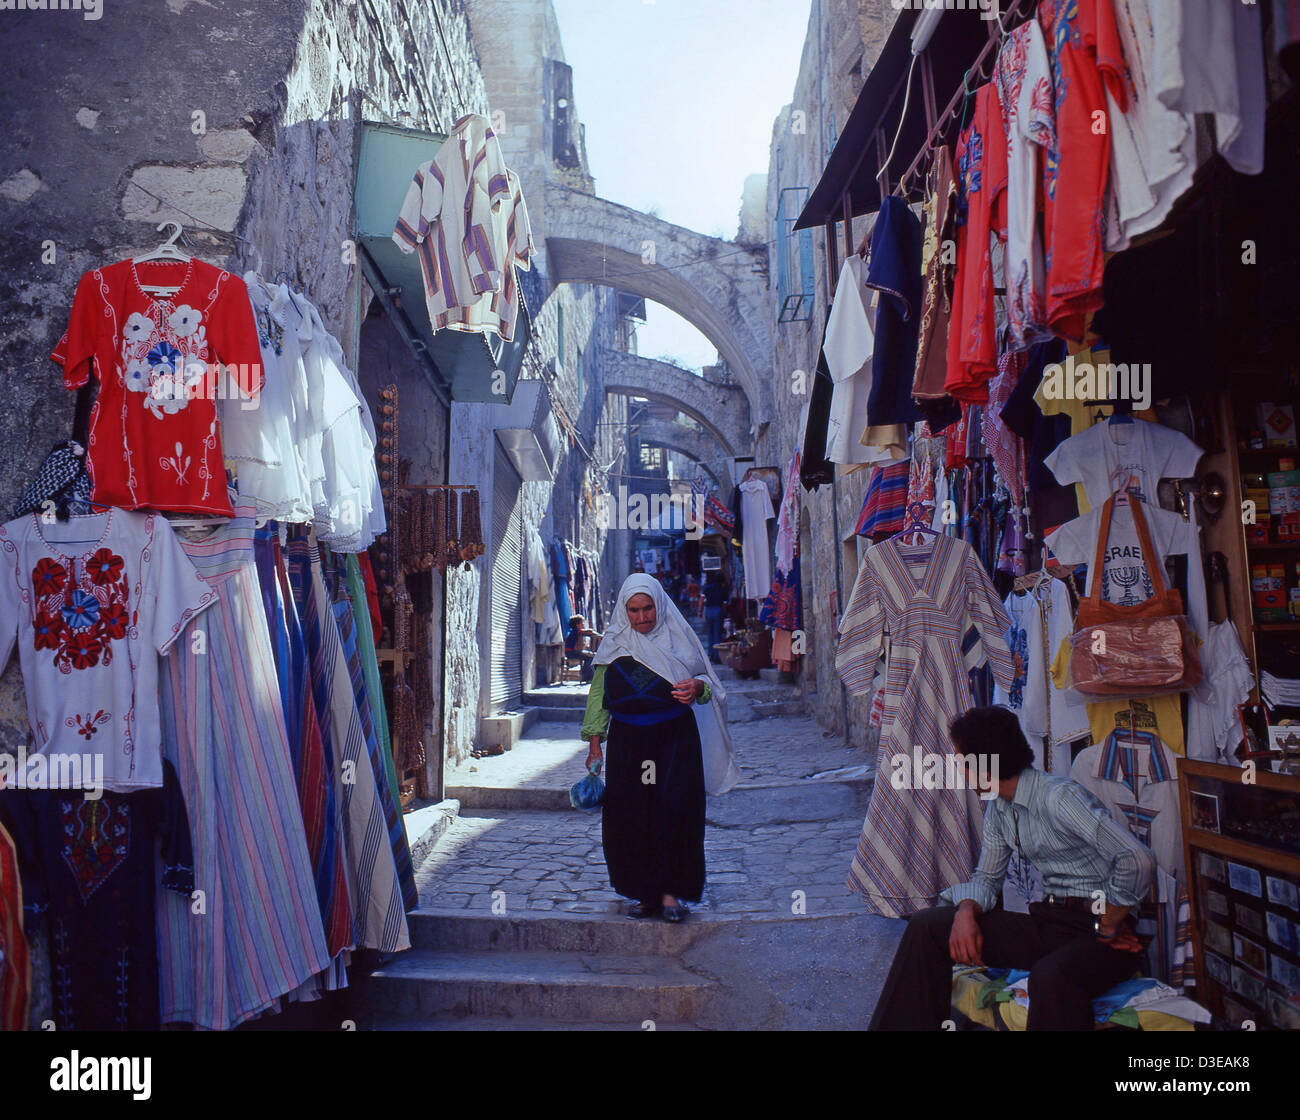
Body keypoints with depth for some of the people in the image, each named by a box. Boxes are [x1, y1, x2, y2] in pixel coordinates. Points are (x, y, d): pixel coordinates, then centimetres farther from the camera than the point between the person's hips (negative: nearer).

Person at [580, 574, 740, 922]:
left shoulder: (677, 635, 2)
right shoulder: (614, 642, 6)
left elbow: (704, 677, 5)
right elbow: (598, 694, 9)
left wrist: (697, 688, -20)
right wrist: (595, 744, 4)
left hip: (675, 741, -2)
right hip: (627, 743, 2)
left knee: (676, 811, -9)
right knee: (629, 819, 3)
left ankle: (670, 892, 3)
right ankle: (645, 893, 17)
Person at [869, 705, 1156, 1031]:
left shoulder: (1059, 797, -18)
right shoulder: (999, 810, 10)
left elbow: (1139, 860, -25)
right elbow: (987, 877, 15)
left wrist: (1107, 928, -15)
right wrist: (967, 911, -7)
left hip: (1096, 932, -8)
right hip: (1048, 922, 8)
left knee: (1050, 976, -41)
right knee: (927, 926, -4)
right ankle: (903, 1024, 3)